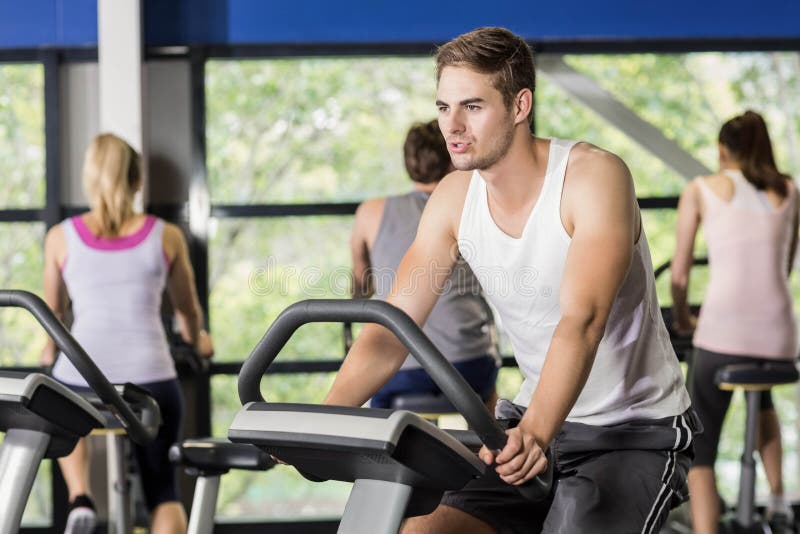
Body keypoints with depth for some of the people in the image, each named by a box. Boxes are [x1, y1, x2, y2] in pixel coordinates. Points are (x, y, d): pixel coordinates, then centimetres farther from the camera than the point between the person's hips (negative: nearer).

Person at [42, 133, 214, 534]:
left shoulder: (61, 237, 4)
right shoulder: (167, 237, 5)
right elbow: (188, 310, 20)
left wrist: (50, 352, 42)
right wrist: (196, 340, 43)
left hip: (81, 379, 1)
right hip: (151, 380, 0)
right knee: (162, 492, 17)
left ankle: (79, 499, 12)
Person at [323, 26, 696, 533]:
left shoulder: (594, 177, -22)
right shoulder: (454, 199, -5)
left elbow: (582, 321, -36)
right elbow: (391, 329, -8)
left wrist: (535, 432, -51)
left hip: (636, 429, -5)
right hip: (534, 420, 6)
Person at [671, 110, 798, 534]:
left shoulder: (701, 189, 8)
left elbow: (679, 275, 7)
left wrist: (681, 319, 25)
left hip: (722, 331, -4)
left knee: (699, 449, 9)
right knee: (761, 392, 39)